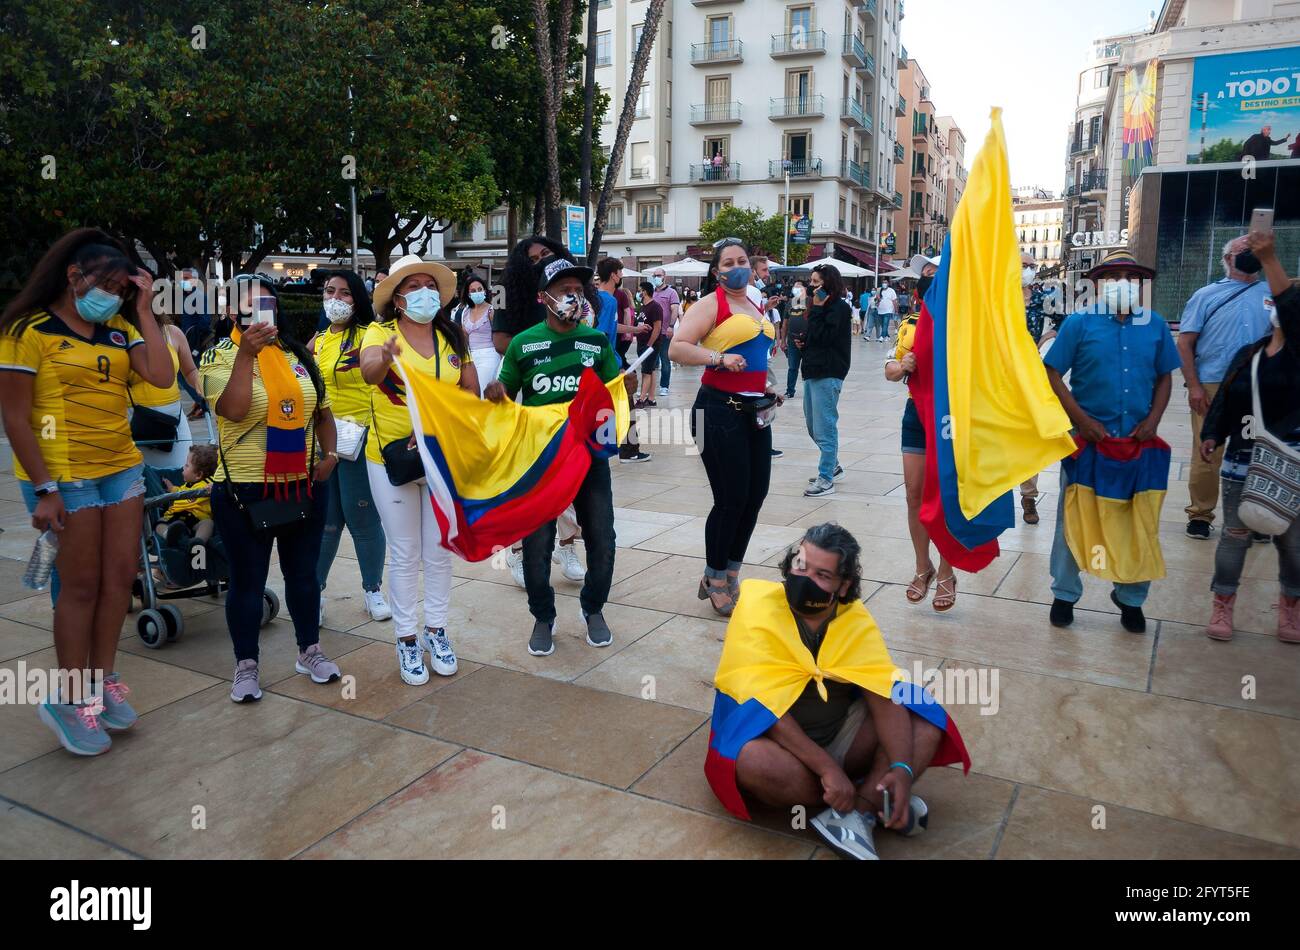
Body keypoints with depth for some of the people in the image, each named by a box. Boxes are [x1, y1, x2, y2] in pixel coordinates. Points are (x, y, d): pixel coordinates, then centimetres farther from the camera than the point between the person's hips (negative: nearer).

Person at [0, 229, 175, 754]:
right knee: (81, 585, 1)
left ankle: (103, 678, 24)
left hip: (122, 468, 6)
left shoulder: (119, 329, 8)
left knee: (121, 574, 9)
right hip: (64, 475, -6)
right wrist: (44, 488, -16)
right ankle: (70, 700, 16)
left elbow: (160, 375, -6)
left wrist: (144, 309, -3)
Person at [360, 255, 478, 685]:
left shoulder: (453, 338, 3)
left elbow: (471, 392, 0)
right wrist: (385, 359, -52)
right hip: (392, 456, -3)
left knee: (439, 550, 13)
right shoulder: (381, 332, -8)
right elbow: (368, 372, -29)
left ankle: (436, 631, 28)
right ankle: (407, 639, 18)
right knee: (404, 554, 6)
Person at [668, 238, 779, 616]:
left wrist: (766, 386, 18)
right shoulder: (711, 304, -6)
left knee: (755, 495, 9)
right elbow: (677, 347, -16)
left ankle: (731, 574, 25)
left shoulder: (756, 307, 17)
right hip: (720, 409, -8)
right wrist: (718, 358, -27)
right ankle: (714, 581, 14)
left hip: (755, 410, 8)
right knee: (731, 499, -5)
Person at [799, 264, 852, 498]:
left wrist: (816, 308, -13)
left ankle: (826, 479, 0)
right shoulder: (824, 306, 17)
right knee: (813, 426, 16)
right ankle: (833, 466, 30)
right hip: (813, 371, 10)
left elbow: (822, 336, -19)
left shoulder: (839, 307, -10)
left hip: (828, 373, -10)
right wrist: (803, 343, 6)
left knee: (824, 427, -6)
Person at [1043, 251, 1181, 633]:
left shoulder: (1155, 325, 5)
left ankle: (1131, 598, 28)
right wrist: (1082, 420, -13)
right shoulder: (1079, 323, -4)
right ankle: (1065, 594, 21)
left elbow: (1164, 377, 11)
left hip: (1138, 440, 3)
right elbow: (1052, 374, -6)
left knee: (1137, 520, 11)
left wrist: (1152, 420, -3)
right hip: (1088, 437, -2)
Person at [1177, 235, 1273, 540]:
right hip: (1212, 387, -3)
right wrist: (1194, 386, -10)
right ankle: (1200, 515, 10)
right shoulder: (1206, 295, 6)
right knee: (1207, 455, -3)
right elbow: (1185, 343, -1)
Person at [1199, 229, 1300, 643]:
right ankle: (1222, 606, 18)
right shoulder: (1248, 353, 8)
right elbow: (1225, 398, 12)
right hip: (1243, 458, 3)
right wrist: (1212, 434, 0)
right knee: (1235, 535, 8)